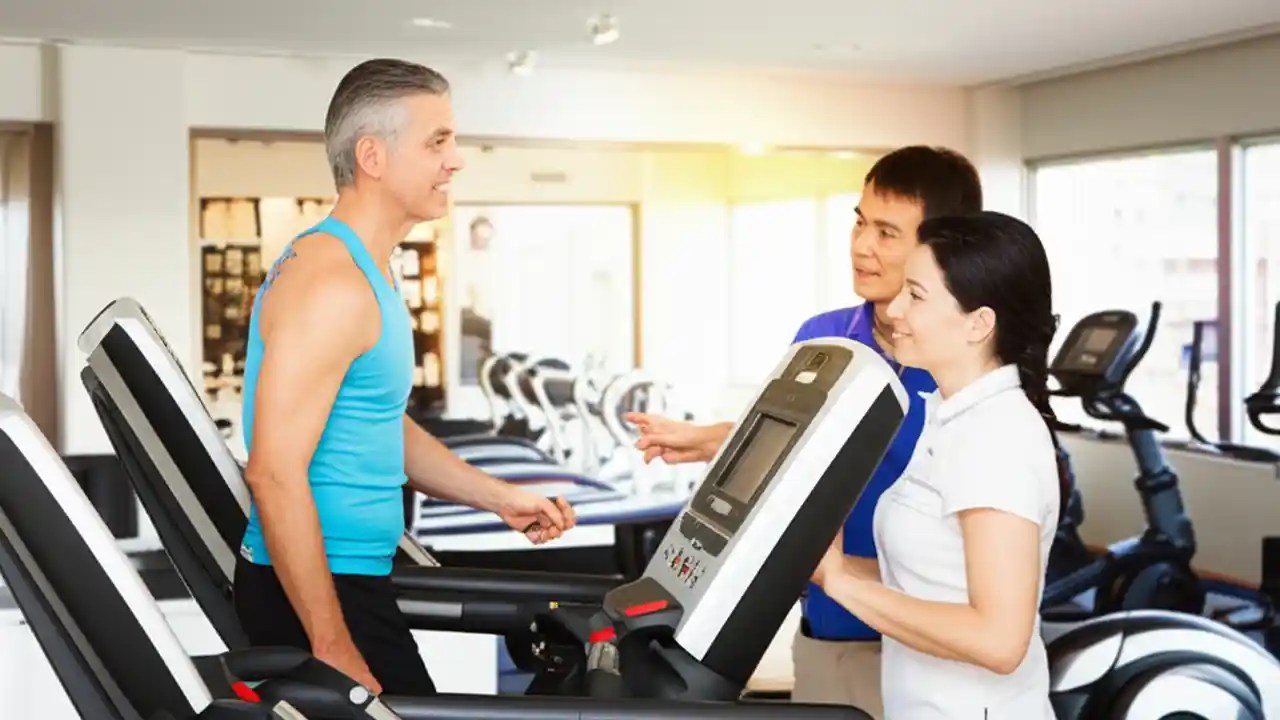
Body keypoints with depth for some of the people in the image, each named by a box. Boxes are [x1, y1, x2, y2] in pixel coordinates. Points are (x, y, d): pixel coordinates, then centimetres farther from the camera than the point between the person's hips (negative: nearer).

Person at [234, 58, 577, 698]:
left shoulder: (366, 271, 13)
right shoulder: (332, 283, -19)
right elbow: (276, 473, -25)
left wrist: (499, 497, 15)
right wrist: (333, 647, -24)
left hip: (347, 576, 10)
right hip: (317, 589, -10)